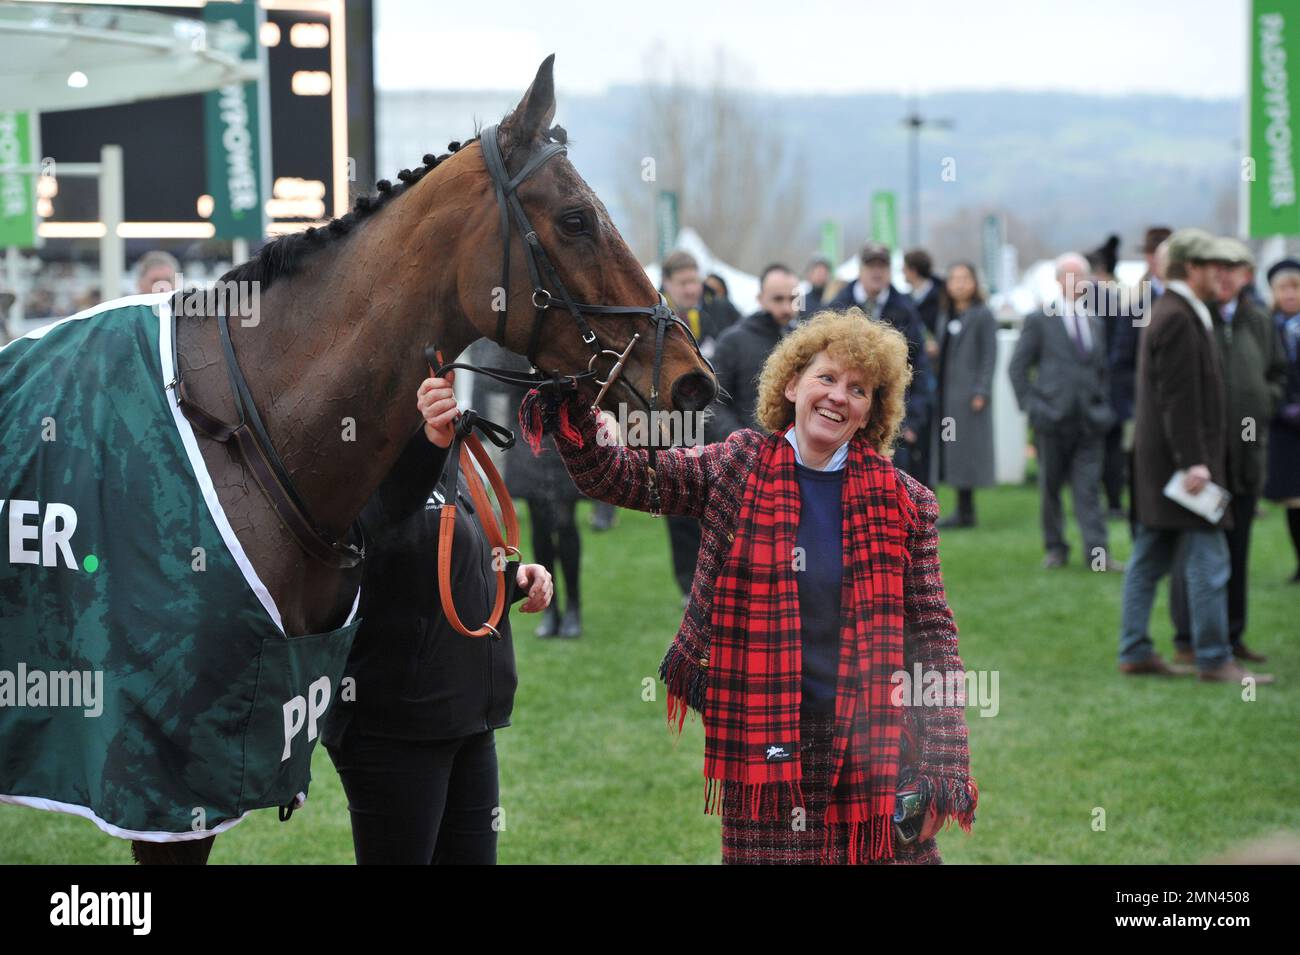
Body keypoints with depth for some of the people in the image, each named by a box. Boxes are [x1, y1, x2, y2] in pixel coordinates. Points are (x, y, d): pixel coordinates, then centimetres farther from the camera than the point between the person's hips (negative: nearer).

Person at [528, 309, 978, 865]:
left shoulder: (903, 502, 2)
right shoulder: (733, 471, 4)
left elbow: (934, 640, 1)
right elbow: (611, 475, 1)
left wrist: (943, 773, -5)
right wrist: (571, 408, -18)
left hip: (875, 753, 0)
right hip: (762, 750, 0)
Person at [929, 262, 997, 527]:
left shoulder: (983, 315, -4)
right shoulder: (944, 316, 16)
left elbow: (989, 356, -9)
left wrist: (981, 392, -16)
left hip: (969, 393, -7)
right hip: (946, 393, 7)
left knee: (965, 450, -6)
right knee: (949, 452, 7)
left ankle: (966, 512, -3)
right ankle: (962, 511, 11)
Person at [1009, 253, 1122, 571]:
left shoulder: (1094, 324, 16)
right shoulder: (1040, 321, 2)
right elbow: (1017, 367, 2)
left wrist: (1103, 408, 10)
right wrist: (1030, 405, -6)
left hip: (1089, 421, 3)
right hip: (1053, 418, -3)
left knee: (1089, 487, -4)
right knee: (1050, 487, 5)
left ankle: (1097, 552, -9)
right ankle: (1055, 548, 15)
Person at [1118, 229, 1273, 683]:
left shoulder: (1170, 314, 17)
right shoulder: (1178, 320, -16)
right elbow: (1180, 399, -21)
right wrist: (1194, 462, -22)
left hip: (1156, 459, 11)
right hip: (1181, 459, -11)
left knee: (1150, 558, 11)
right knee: (1209, 561, -7)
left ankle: (1134, 652, 15)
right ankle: (1214, 659, -5)